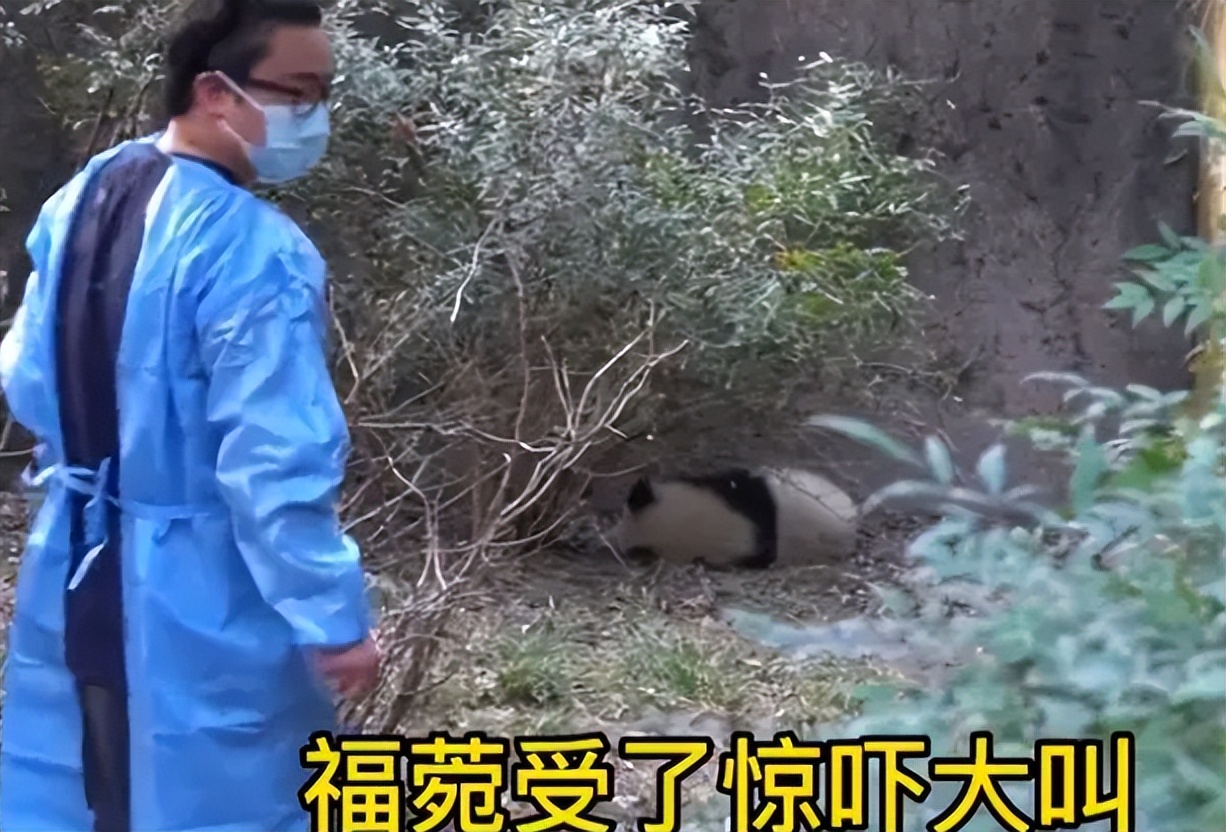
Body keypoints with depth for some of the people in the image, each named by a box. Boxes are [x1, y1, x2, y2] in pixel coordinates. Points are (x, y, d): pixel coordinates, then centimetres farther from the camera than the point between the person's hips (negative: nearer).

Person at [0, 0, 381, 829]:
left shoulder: (78, 202, 3)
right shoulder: (254, 250, -23)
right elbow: (277, 464, -25)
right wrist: (334, 619, -18)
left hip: (75, 577, 8)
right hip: (199, 601, -8)